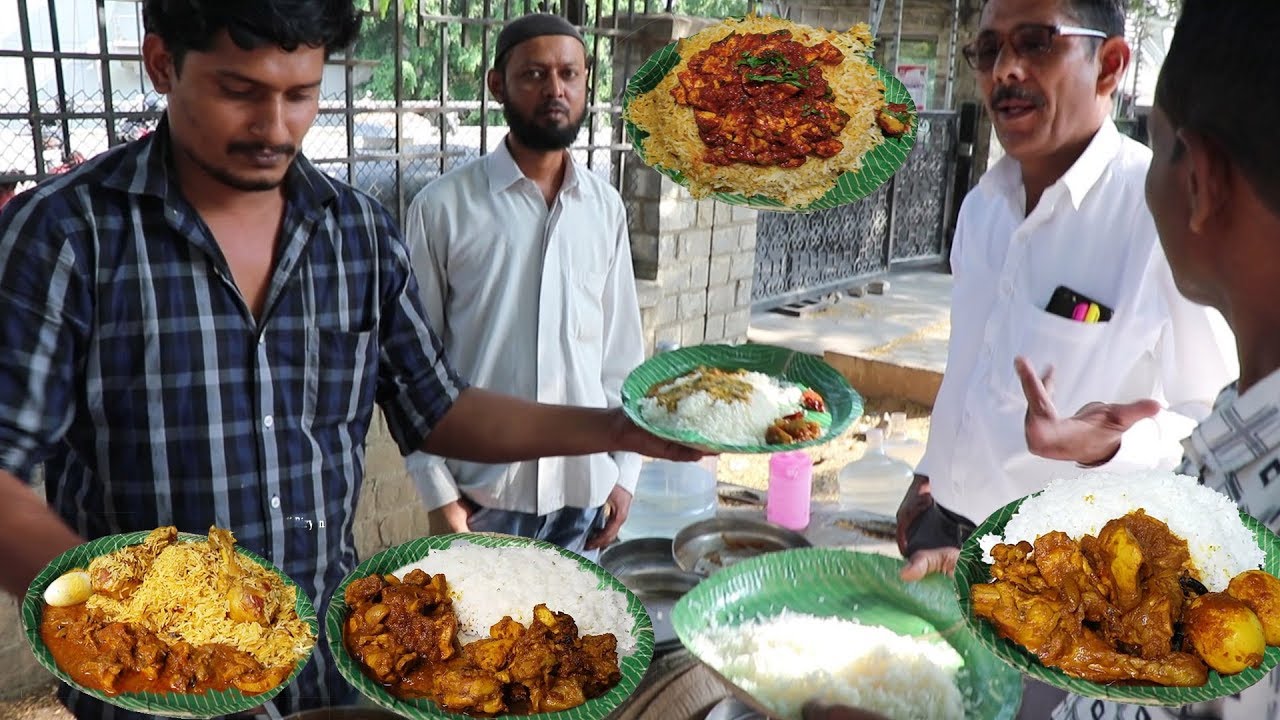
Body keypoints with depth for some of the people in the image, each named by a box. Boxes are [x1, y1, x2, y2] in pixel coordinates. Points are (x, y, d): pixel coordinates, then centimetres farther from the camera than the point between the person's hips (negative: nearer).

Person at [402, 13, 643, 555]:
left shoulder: (606, 206, 3)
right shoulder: (443, 206, -8)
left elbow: (621, 348, 7)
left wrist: (624, 468, 5)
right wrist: (437, 489, -7)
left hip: (585, 485, 3)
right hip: (483, 488, -3)